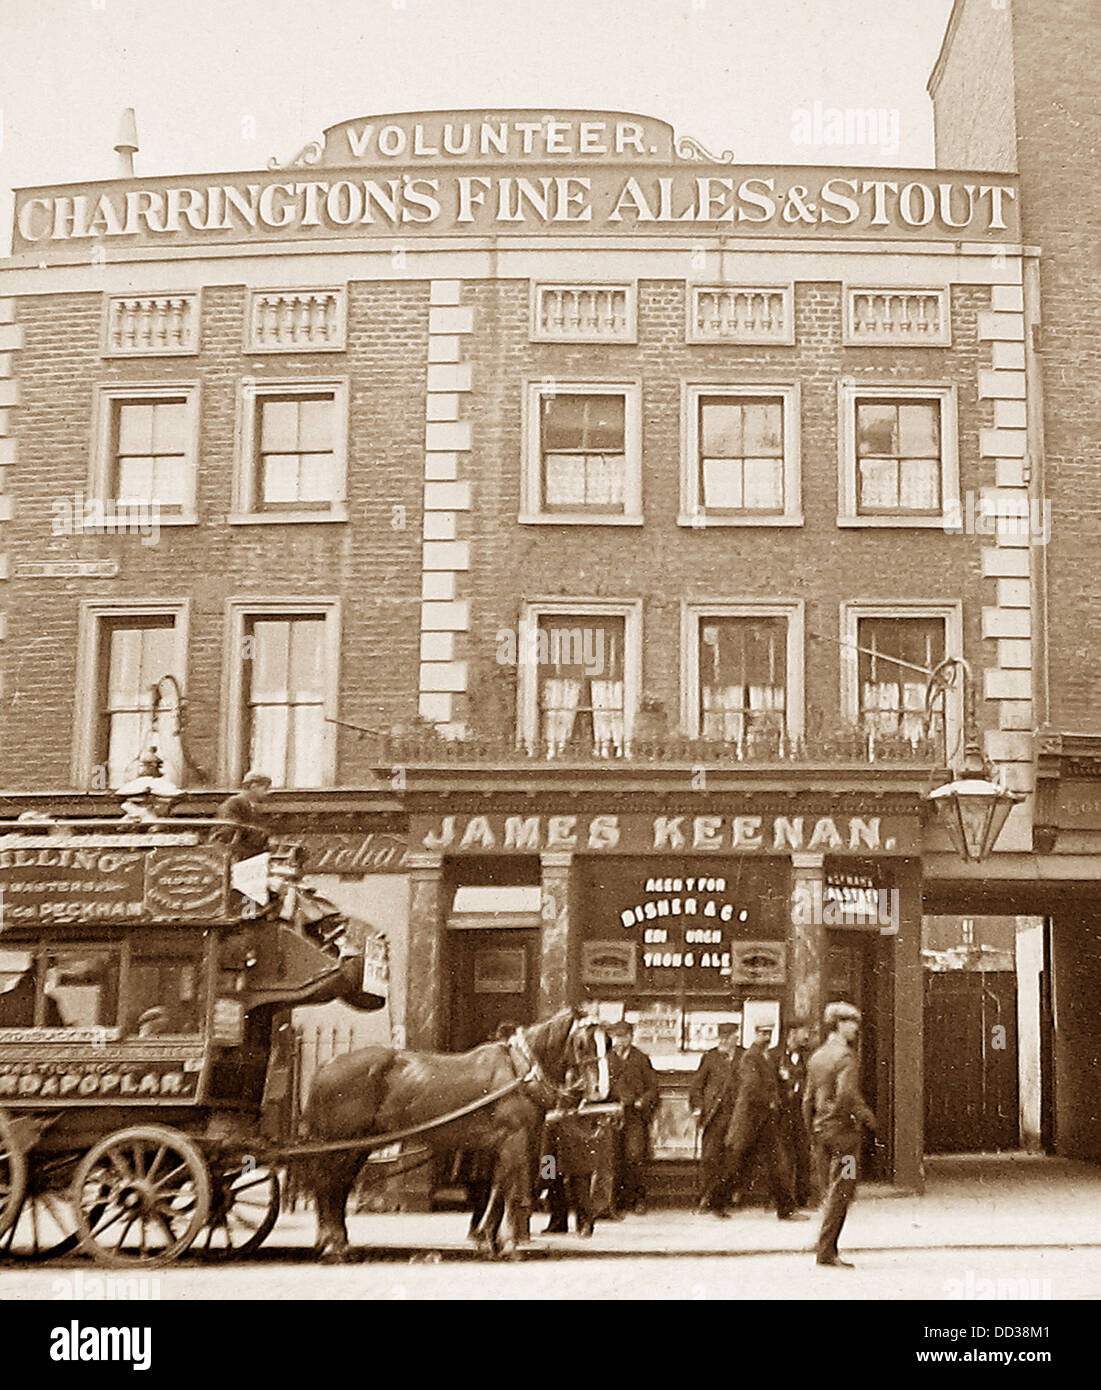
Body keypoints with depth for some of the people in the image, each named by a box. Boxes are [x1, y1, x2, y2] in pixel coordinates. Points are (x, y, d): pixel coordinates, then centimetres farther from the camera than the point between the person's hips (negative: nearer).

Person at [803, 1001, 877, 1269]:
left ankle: (828, 1249, 13)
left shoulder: (817, 1056, 14)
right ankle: (826, 1251, -6)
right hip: (843, 1128, -8)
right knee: (841, 1191, -4)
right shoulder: (844, 1055, -11)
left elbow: (808, 1098, 16)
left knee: (832, 1191, 13)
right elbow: (847, 1093, -24)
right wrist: (867, 1116, -12)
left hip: (822, 1128, 8)